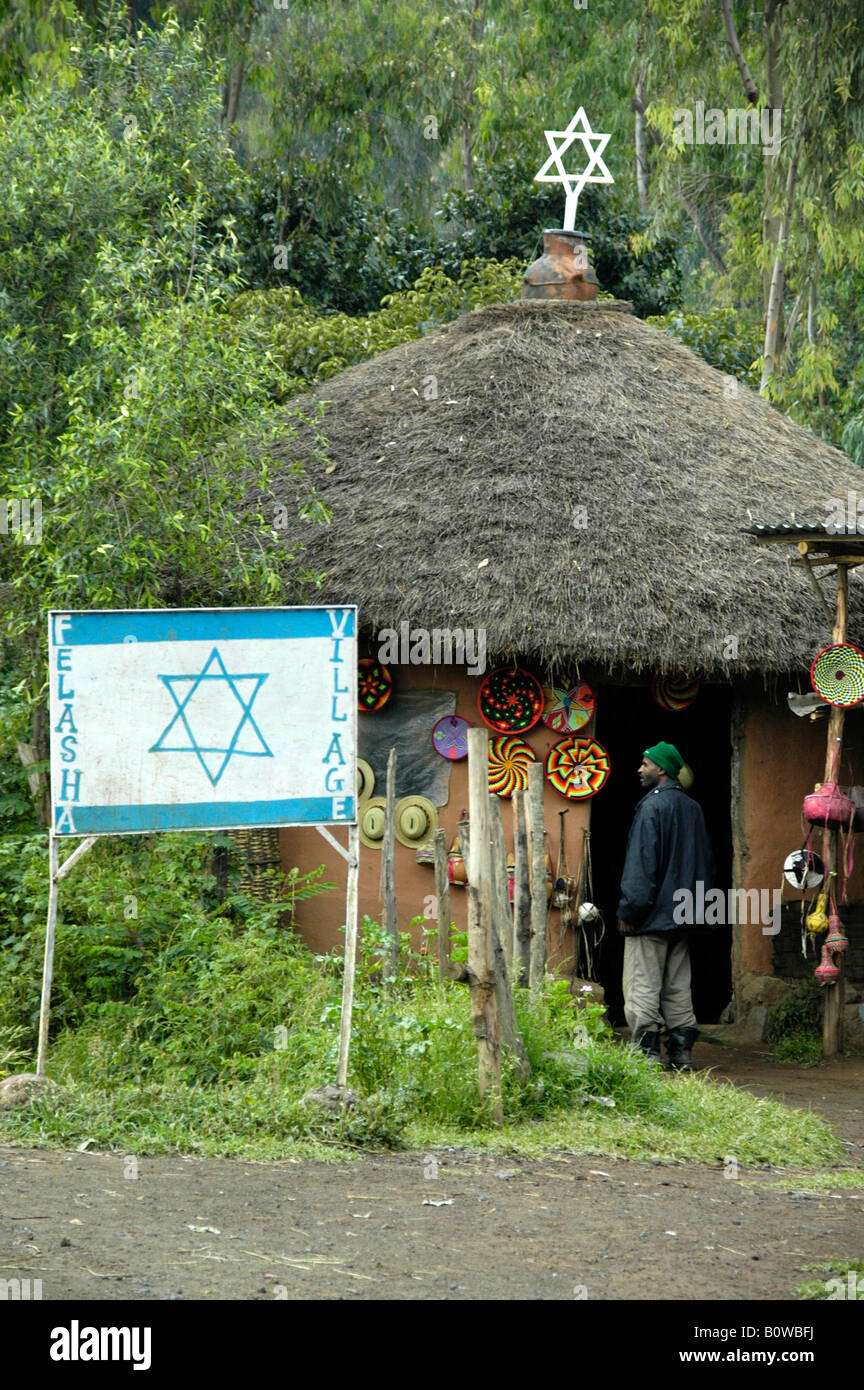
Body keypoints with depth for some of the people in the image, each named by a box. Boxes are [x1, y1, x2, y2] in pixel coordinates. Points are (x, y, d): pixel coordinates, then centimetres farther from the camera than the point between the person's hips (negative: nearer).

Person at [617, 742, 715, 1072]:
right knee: (678, 989, 11)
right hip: (683, 917, 8)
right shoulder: (692, 809, 13)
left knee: (642, 987, -6)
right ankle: (681, 1051, 8)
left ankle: (648, 1052, -12)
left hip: (651, 917, -8)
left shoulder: (652, 806, -12)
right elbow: (706, 863, 18)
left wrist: (629, 909, -13)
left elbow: (641, 862, -16)